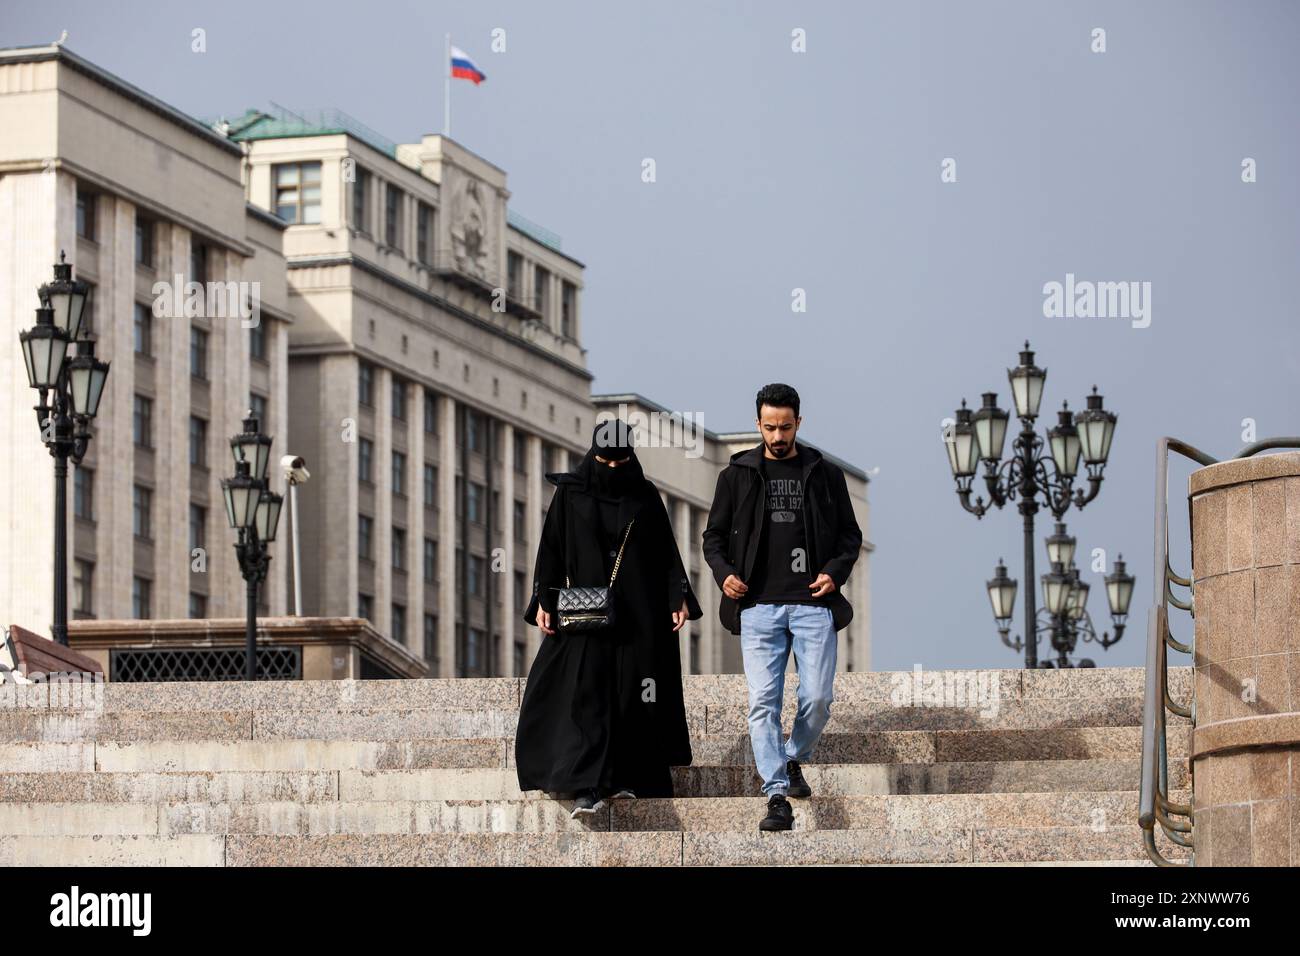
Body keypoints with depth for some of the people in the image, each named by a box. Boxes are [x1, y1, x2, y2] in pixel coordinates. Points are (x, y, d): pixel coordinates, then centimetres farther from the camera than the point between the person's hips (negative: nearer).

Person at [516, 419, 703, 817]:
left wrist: (679, 598, -1)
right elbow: (550, 550, 2)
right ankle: (589, 787, -18)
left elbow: (667, 552, 8)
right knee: (585, 695, -11)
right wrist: (544, 601, -6)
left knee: (631, 696, 2)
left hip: (638, 616, 2)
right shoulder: (570, 494, 3)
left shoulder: (646, 496, 7)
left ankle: (624, 777, 12)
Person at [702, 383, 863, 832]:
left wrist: (836, 571, -4)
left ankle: (793, 760, 26)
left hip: (813, 605, 0)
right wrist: (724, 572, -5)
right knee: (763, 701, -10)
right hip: (759, 606, 0)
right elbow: (714, 536, 14)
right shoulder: (737, 475, 9)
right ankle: (777, 795, -10)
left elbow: (850, 534, 14)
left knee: (818, 699, -4)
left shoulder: (825, 474, 10)